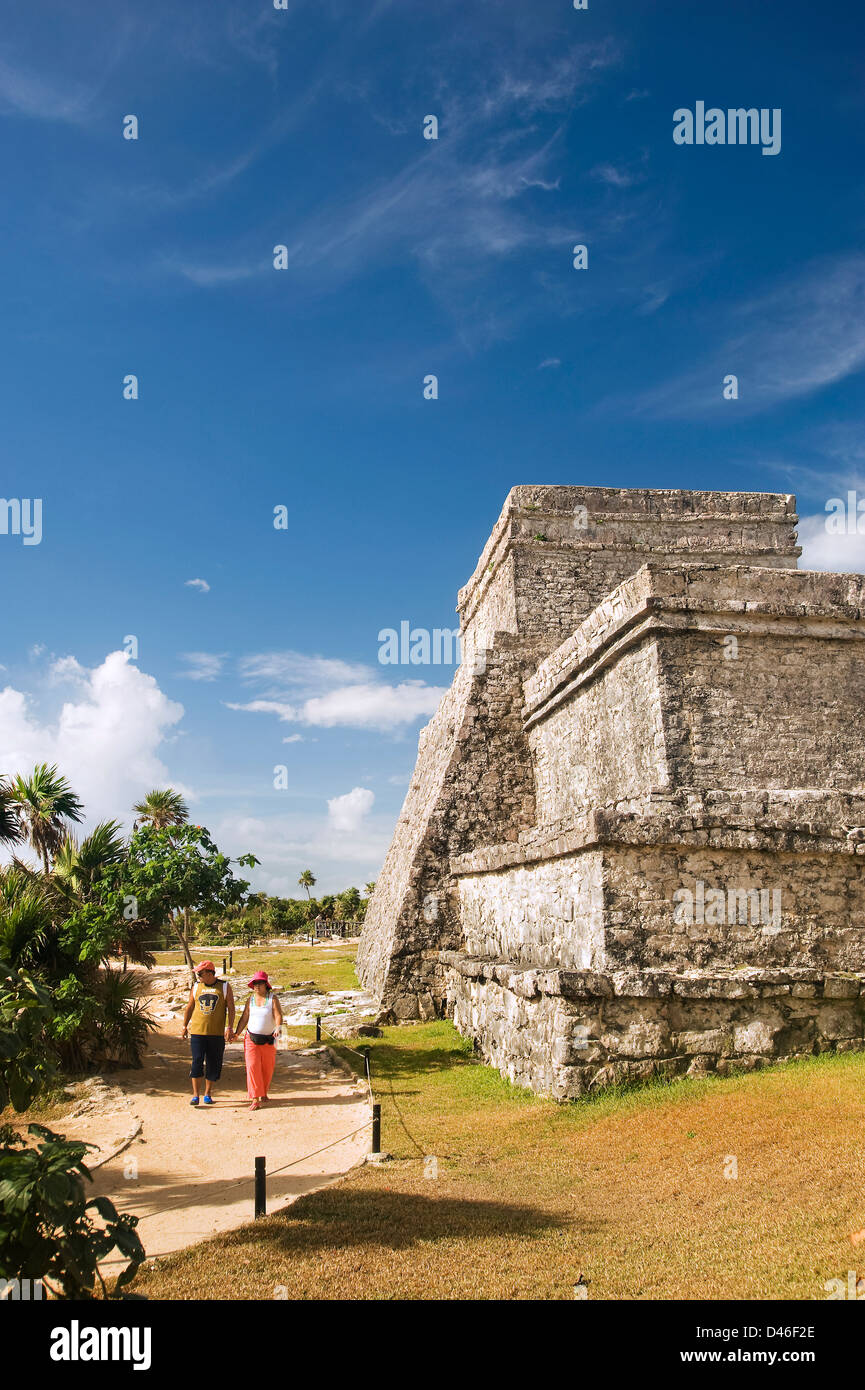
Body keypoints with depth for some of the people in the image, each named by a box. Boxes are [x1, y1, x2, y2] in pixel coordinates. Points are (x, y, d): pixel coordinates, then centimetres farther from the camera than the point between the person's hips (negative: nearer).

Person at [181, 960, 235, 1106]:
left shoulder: (224, 986, 2)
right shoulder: (196, 987, 8)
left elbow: (231, 1008, 1)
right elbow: (189, 1007, 17)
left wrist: (229, 1027, -8)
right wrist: (185, 1026, 16)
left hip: (217, 1033, -1)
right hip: (197, 1031, 1)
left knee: (214, 1064, 4)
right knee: (197, 1061, -7)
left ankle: (207, 1094, 17)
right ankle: (196, 1095, 0)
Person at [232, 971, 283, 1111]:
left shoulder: (273, 999, -6)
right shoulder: (250, 999, 4)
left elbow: (278, 1016, -16)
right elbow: (244, 1018, 8)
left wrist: (278, 1027, -34)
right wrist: (237, 1034, 3)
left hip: (268, 1040, -1)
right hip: (251, 1038, 1)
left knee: (267, 1069, 10)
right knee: (252, 1066, -12)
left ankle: (264, 1093, 34)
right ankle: (255, 1099, -12)